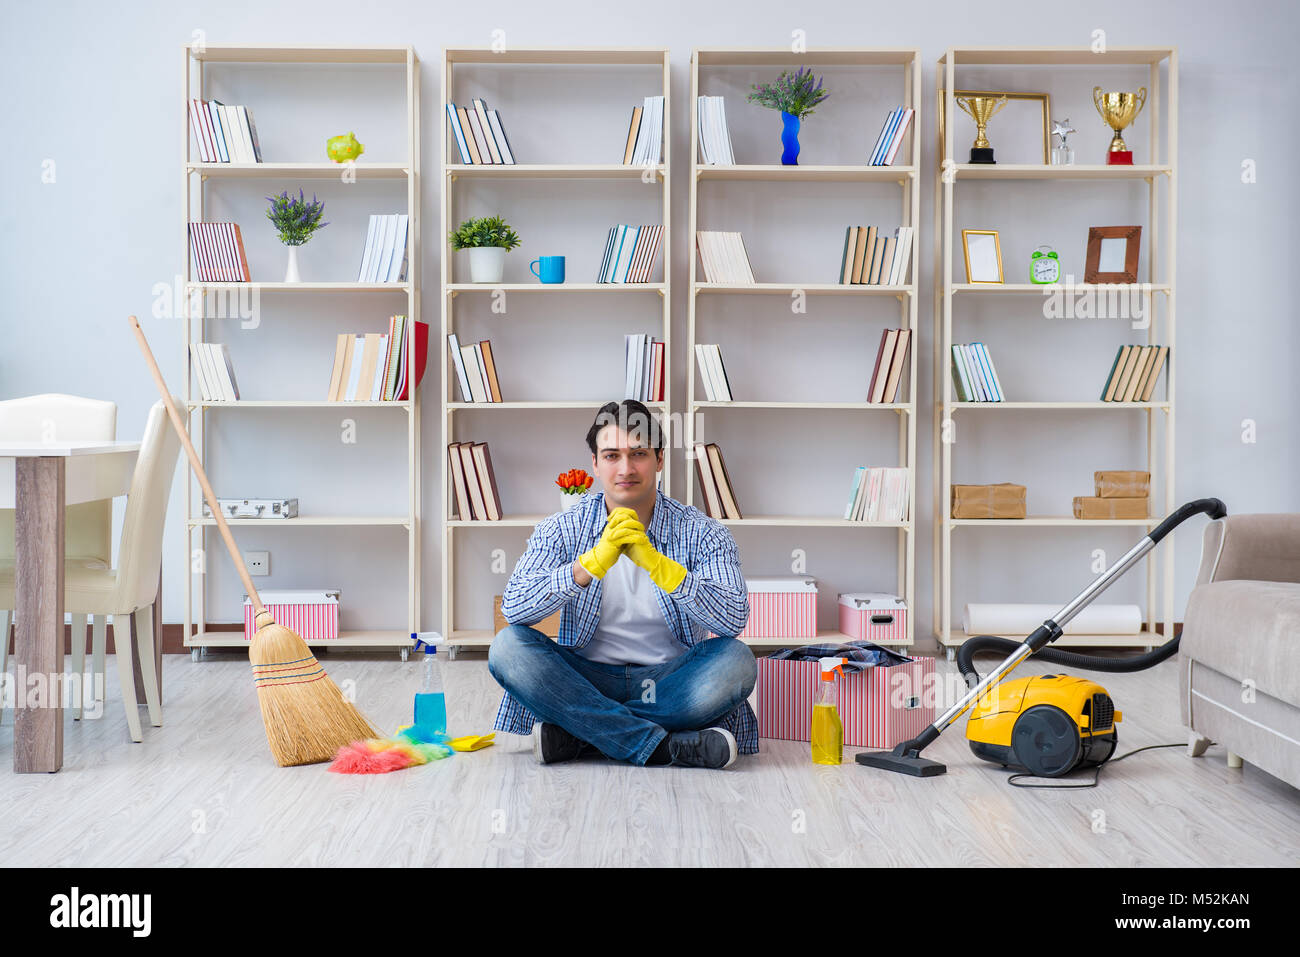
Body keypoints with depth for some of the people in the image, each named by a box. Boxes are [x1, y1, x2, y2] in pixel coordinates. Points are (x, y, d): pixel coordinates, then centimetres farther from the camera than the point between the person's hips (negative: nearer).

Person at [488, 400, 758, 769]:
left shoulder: (702, 533, -3)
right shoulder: (561, 530, 0)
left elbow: (734, 620, -18)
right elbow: (513, 608, -15)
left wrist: (655, 562, -29)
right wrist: (593, 562, -28)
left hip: (670, 682, -1)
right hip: (587, 679, 1)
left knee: (736, 660, -29)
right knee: (508, 646, -24)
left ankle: (573, 735, -23)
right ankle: (666, 747, -28)